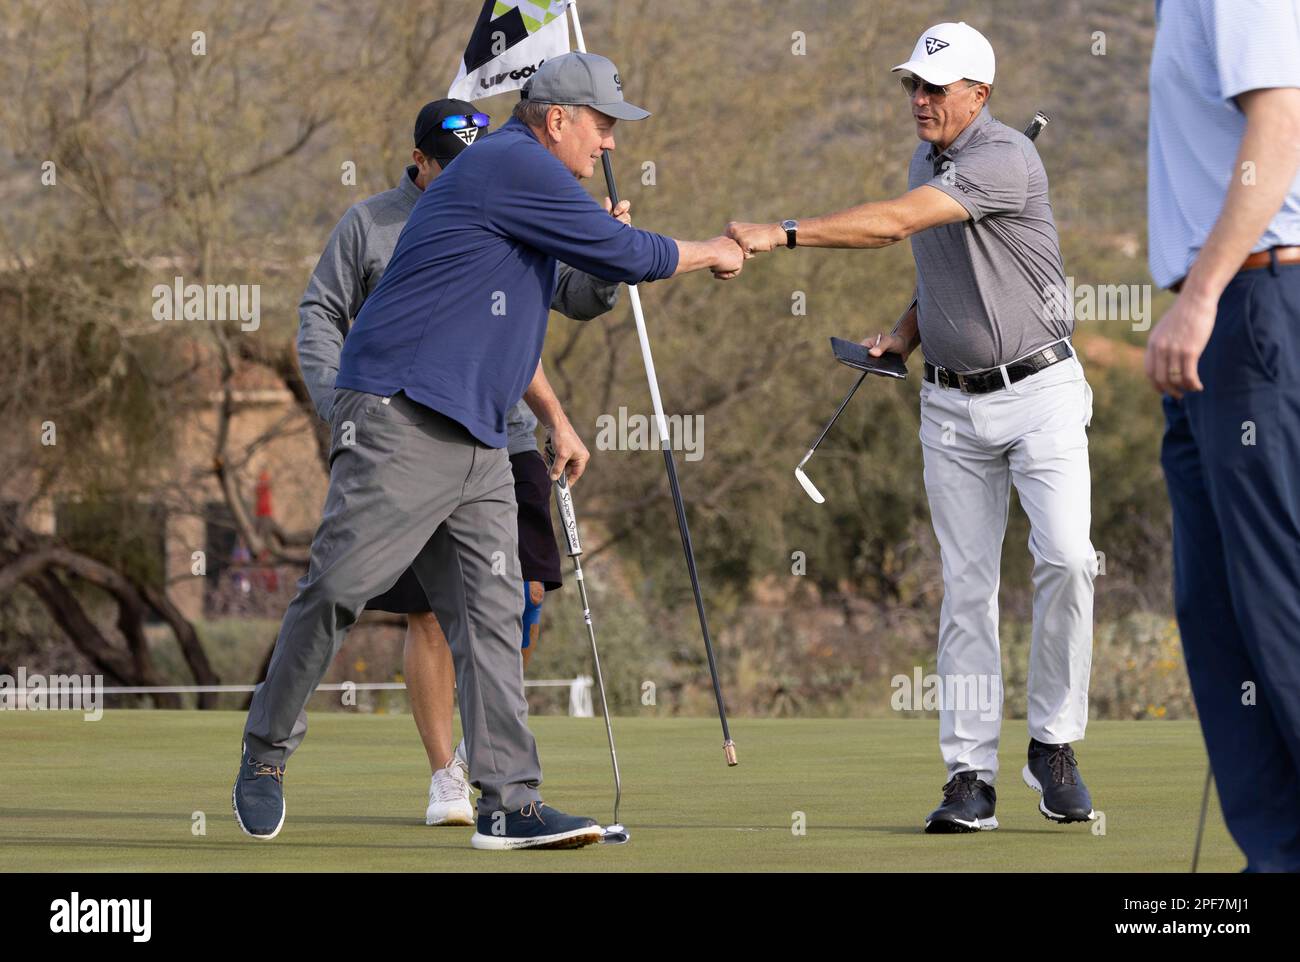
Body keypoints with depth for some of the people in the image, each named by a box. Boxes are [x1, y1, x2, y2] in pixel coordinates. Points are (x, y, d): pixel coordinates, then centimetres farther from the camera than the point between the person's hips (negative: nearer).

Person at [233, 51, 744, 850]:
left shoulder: (524, 182, 23)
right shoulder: (514, 165, -10)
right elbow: (624, 254, -11)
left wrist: (556, 419, 38)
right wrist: (711, 254, 6)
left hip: (477, 444, 10)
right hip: (399, 421, -10)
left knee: (493, 612, -1)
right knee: (336, 590, -7)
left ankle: (510, 800, -5)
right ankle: (267, 752, 9)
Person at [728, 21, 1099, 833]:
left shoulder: (1006, 159, -18)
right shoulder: (925, 163, 10)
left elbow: (894, 223, -28)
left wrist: (785, 234, -32)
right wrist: (905, 333, 7)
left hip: (1038, 391, -7)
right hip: (953, 401, 7)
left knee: (1065, 557, -19)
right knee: (967, 586, 2)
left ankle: (1054, 744, -4)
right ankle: (971, 775, 0)